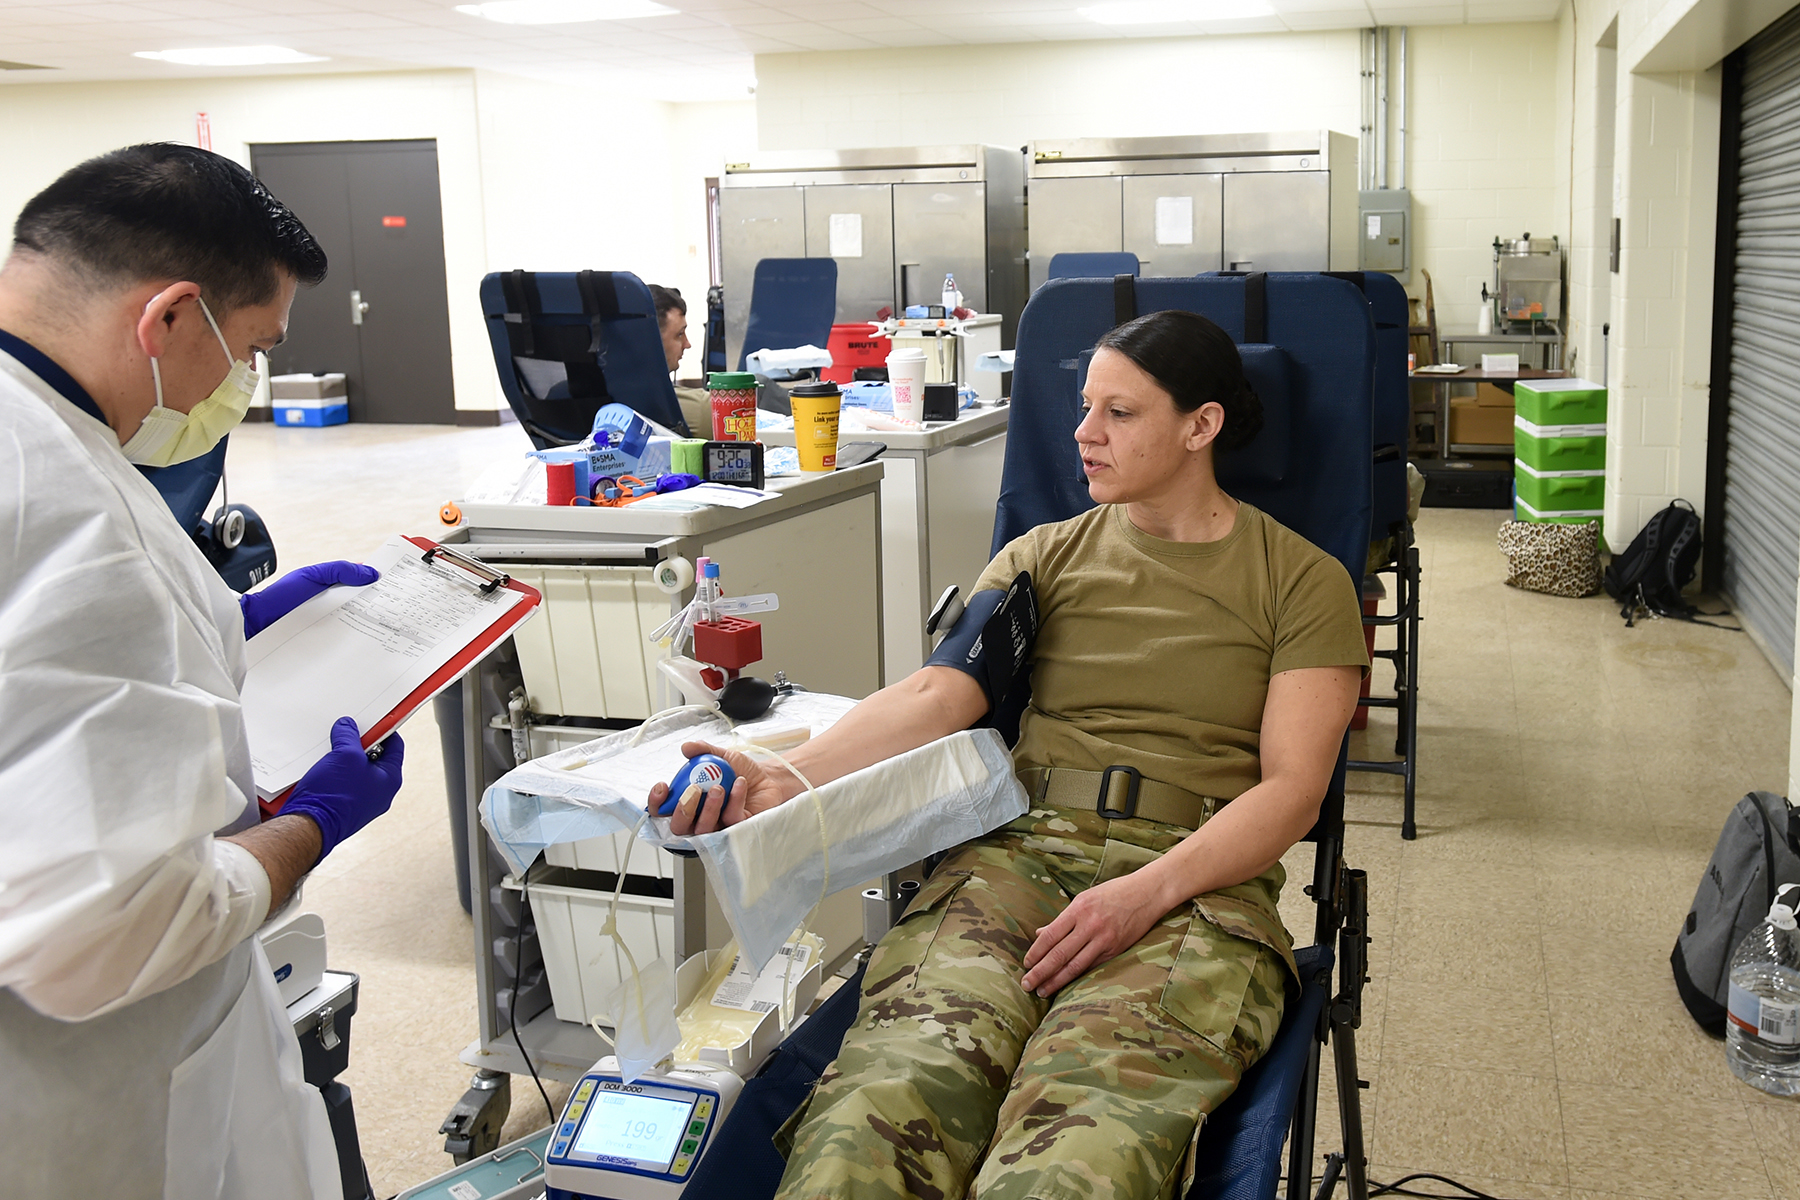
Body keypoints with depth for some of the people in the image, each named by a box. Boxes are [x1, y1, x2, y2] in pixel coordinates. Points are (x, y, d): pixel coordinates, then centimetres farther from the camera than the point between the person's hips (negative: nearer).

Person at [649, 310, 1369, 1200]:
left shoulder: (1302, 582, 12)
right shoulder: (1044, 557, 20)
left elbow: (1291, 789, 2)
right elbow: (936, 693, 4)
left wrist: (1145, 893, -15)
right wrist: (785, 780, -14)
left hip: (1195, 883, -2)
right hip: (1019, 853, 2)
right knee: (867, 1125, -30)